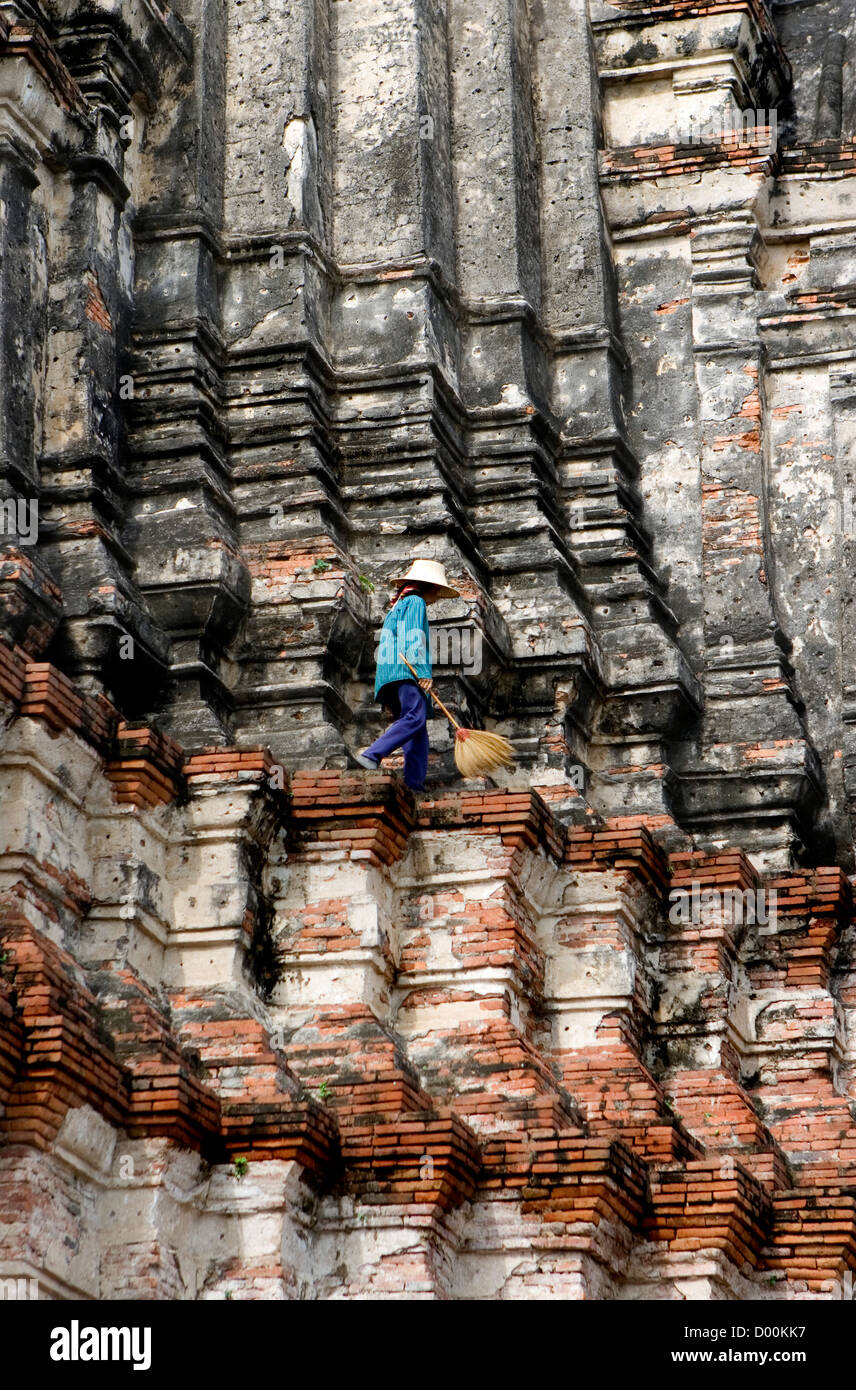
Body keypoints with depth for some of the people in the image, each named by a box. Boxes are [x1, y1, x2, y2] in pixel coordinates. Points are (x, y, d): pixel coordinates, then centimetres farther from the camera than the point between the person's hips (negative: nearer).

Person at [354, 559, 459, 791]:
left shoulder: (397, 607, 36)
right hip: (406, 673, -10)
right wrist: (424, 673, -17)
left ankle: (415, 783, -14)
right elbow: (415, 639, -9)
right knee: (415, 717, -26)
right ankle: (371, 755, -40)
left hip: (389, 678, 10)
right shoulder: (415, 603, 6)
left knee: (418, 733, 1)